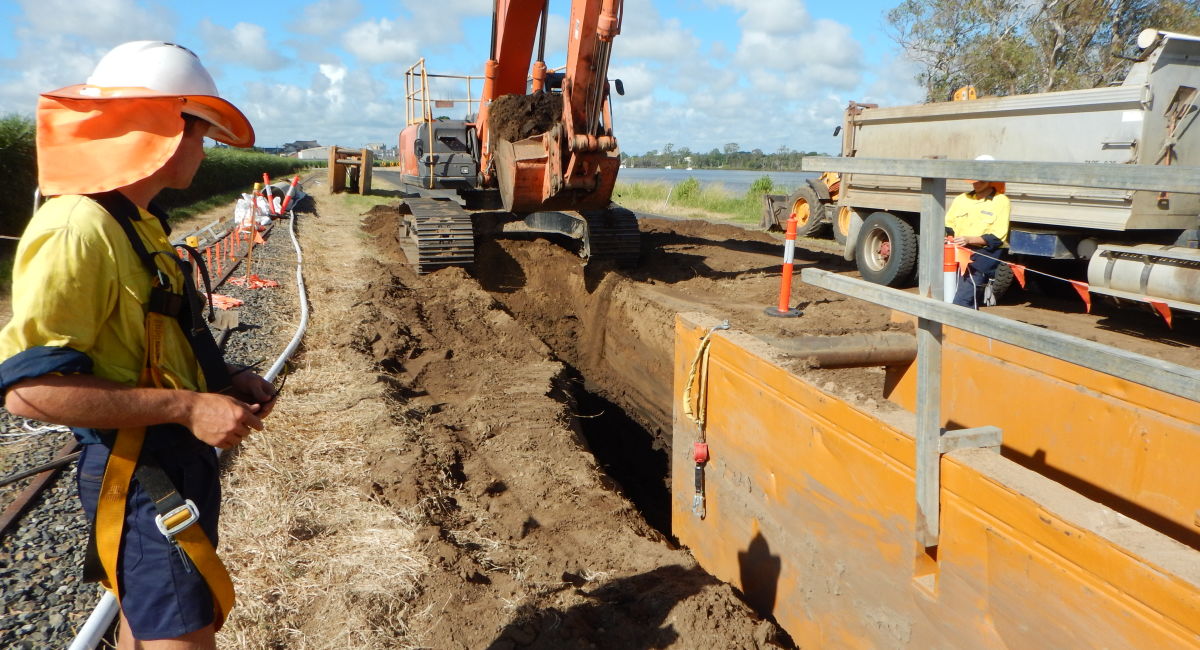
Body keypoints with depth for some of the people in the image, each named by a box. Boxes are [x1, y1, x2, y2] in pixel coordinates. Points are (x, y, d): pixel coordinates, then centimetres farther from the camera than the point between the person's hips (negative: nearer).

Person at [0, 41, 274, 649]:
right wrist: (185, 407, -26)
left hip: (178, 461, 10)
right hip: (138, 477, -10)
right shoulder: (77, 230, -23)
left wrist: (220, 379, 4)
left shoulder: (136, 221, 8)